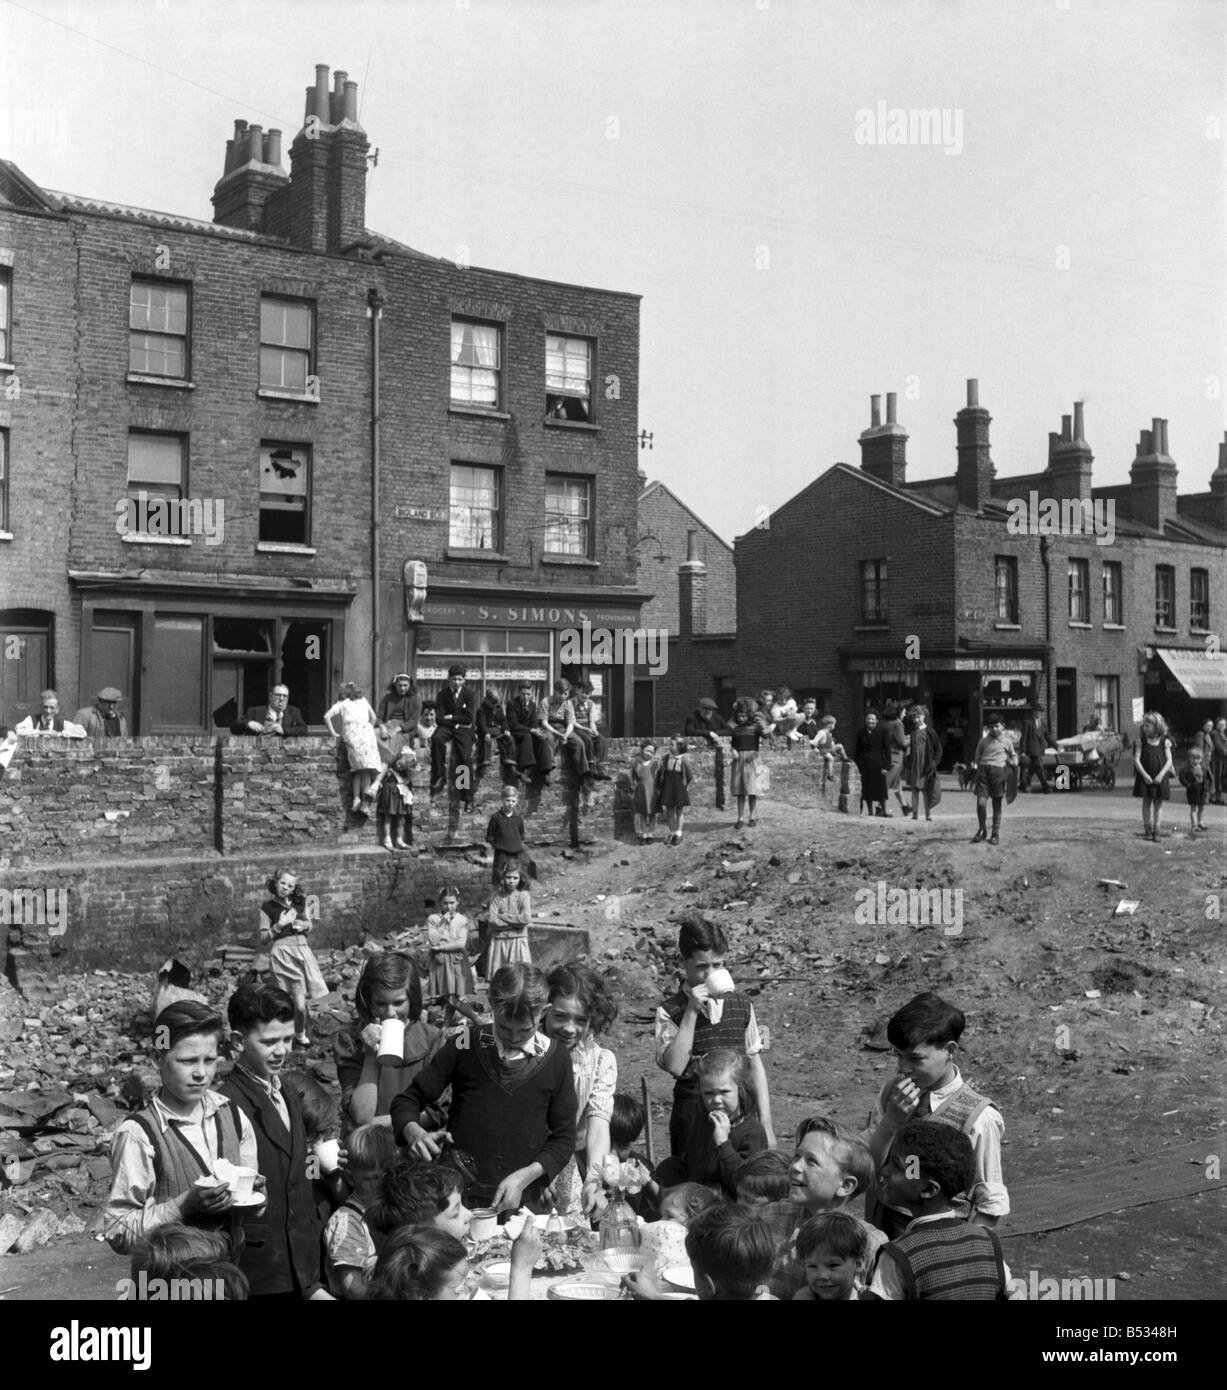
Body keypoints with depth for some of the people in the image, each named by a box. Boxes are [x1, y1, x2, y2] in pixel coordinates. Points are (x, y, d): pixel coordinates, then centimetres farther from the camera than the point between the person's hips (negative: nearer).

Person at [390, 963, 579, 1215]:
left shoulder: (555, 1059, 0)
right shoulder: (464, 1047, -2)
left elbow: (564, 1137, 5)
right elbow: (408, 1100, 4)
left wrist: (524, 1177, -10)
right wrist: (414, 1133, -17)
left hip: (523, 1203, 0)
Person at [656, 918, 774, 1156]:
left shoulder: (741, 1005, 7)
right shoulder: (670, 1011, -3)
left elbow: (755, 1067, 11)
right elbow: (674, 1066, -16)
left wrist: (765, 1124, 7)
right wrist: (691, 1012, -18)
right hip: (693, 1112, -3)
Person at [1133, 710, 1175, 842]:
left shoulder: (1164, 741, -2)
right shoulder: (1141, 740, -1)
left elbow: (1169, 760, -4)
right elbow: (1136, 759, -5)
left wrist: (1161, 775, -16)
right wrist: (1144, 774, -15)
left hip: (1160, 777, 0)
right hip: (1145, 776, 0)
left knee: (1158, 803, 3)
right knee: (1146, 802, 3)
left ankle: (1157, 831, 6)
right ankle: (1147, 830, 10)